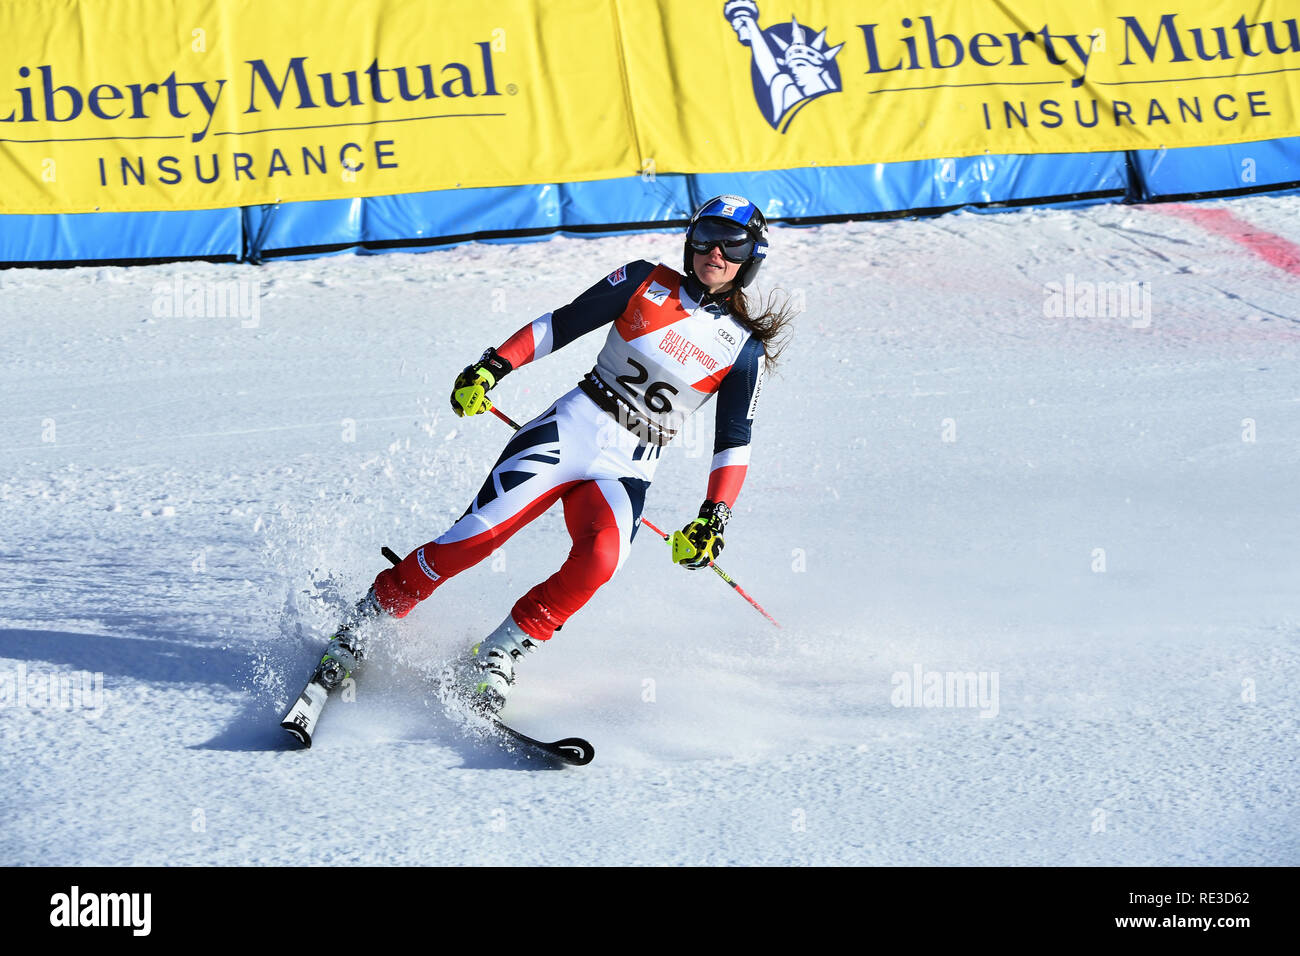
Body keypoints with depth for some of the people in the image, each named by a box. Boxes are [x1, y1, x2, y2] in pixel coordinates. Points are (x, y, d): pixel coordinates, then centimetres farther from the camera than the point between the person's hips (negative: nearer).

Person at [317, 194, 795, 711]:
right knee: (475, 536, -17)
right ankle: (365, 623, 0)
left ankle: (497, 654, -16)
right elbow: (562, 324, 7)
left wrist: (714, 515, -6)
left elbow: (734, 444, 7)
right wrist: (493, 366, -4)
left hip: (627, 473, 0)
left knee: (600, 557, -31)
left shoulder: (746, 349, 6)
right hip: (573, 429, 0)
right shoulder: (646, 282, 6)